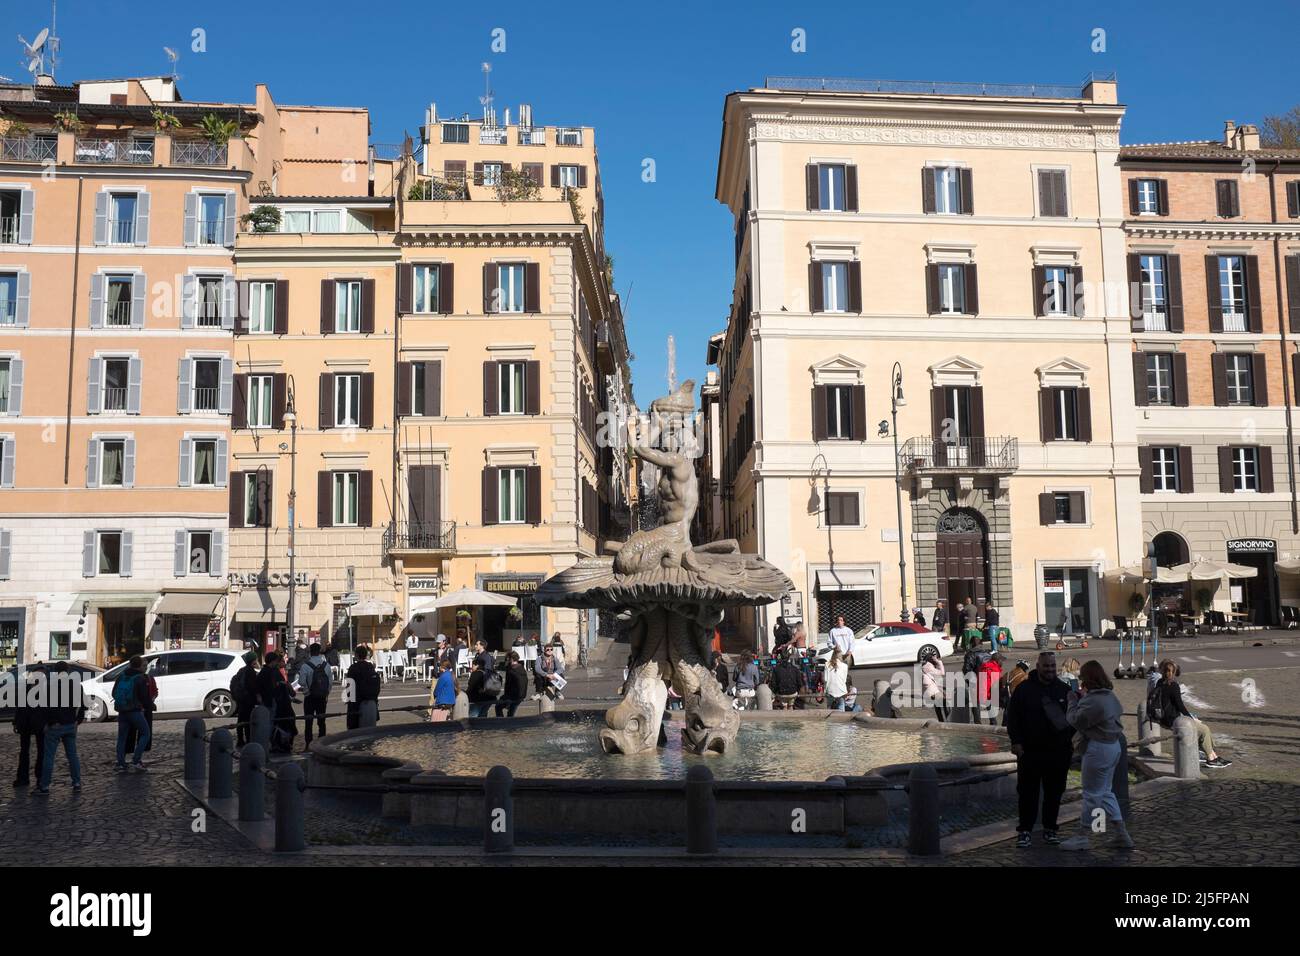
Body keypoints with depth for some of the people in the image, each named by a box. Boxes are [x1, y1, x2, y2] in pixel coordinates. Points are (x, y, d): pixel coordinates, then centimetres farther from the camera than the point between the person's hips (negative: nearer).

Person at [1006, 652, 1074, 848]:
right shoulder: (1024, 688, -3)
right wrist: (1016, 741, -9)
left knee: (1054, 792, 9)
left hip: (1058, 751, 3)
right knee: (1028, 792, 1)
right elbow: (1013, 716, -2)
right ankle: (1024, 830, 8)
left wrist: (1070, 740, 4)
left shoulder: (1064, 689, 6)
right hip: (1030, 751, -3)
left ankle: (1050, 830, 21)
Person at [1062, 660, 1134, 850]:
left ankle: (1084, 837, 11)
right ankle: (1120, 834, 20)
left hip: (1099, 749, -10)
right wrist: (1081, 698, 5)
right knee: (1105, 792, 18)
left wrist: (1073, 701, -4)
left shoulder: (1094, 701, -24)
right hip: (1113, 745, 10)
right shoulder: (1109, 696, 9)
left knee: (1092, 793, 1)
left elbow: (1076, 720, -17)